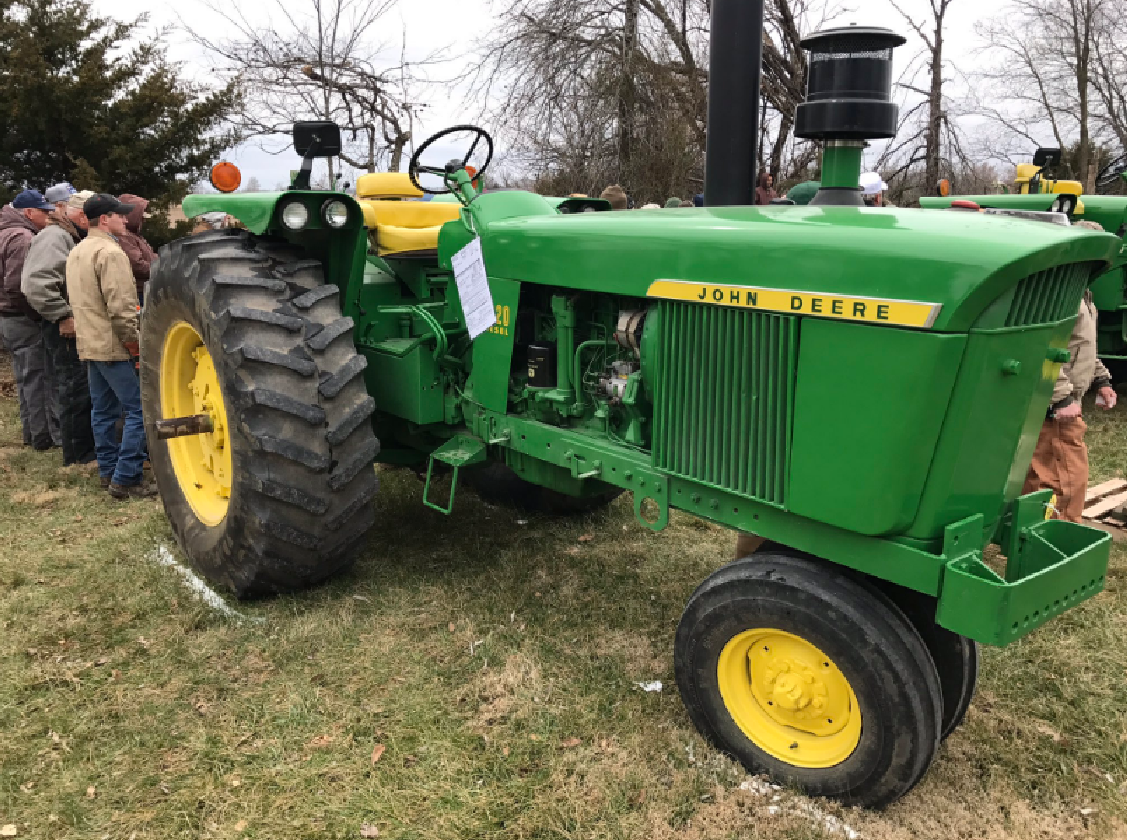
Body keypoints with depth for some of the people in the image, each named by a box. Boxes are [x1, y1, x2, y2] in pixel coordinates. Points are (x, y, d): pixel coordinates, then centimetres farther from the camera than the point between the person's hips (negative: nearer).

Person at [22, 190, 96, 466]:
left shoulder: (70, 238, 19)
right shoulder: (54, 237, -14)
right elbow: (36, 284, -27)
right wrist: (63, 316, -23)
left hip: (74, 325, 10)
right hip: (64, 328, -10)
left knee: (78, 389, 15)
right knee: (76, 389, -5)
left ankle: (86, 447, 25)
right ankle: (79, 456, 2)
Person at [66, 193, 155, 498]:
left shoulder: (77, 252, 15)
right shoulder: (110, 252, -17)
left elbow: (78, 299, 20)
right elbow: (120, 305, -23)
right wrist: (133, 340, -14)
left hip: (89, 343, 10)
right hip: (112, 345, -10)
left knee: (103, 410, 15)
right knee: (138, 409, -7)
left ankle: (108, 470, 21)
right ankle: (126, 479, -8)